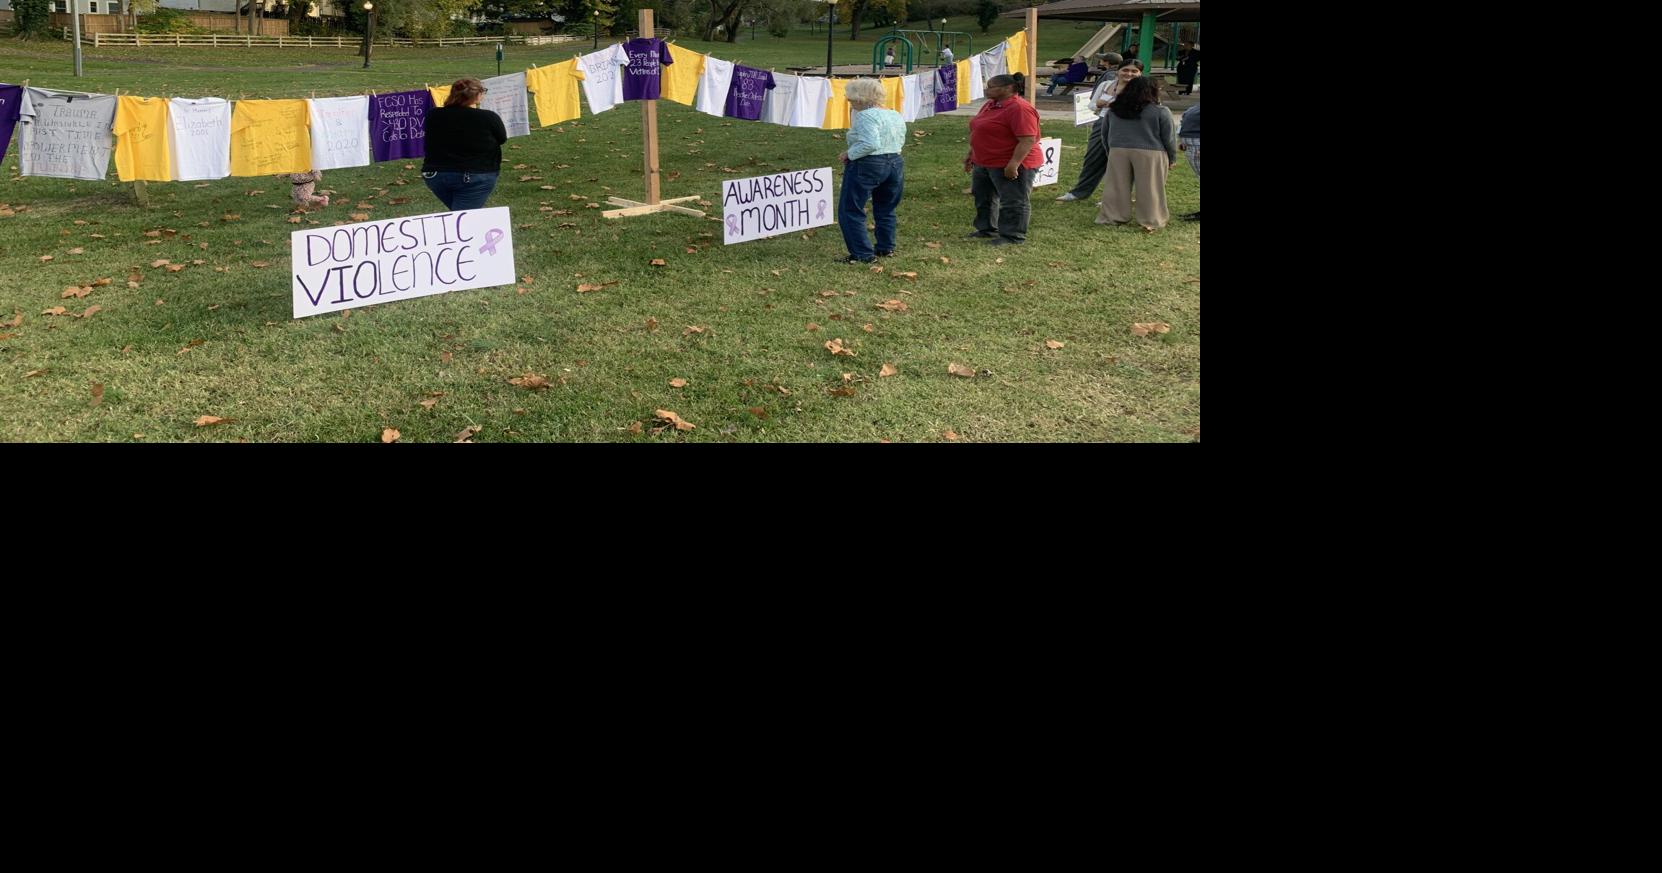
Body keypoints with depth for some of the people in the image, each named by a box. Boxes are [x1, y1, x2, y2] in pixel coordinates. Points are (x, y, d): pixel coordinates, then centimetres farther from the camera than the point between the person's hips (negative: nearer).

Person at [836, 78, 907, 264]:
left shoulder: (866, 116, -16)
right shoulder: (896, 116, 10)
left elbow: (870, 144, -26)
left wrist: (850, 154, -15)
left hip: (866, 166, -8)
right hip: (895, 163, 8)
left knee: (850, 211, 0)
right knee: (885, 209, 20)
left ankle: (862, 254, -4)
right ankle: (886, 248, 25)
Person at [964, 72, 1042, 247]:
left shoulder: (1019, 109, -21)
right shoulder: (990, 105, 10)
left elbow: (1028, 140, -25)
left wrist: (1013, 164, -28)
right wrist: (971, 154, 21)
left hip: (1011, 166, -10)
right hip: (984, 163, 10)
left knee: (1013, 202, -2)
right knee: (983, 198, 18)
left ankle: (1012, 236, 5)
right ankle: (986, 229, 31)